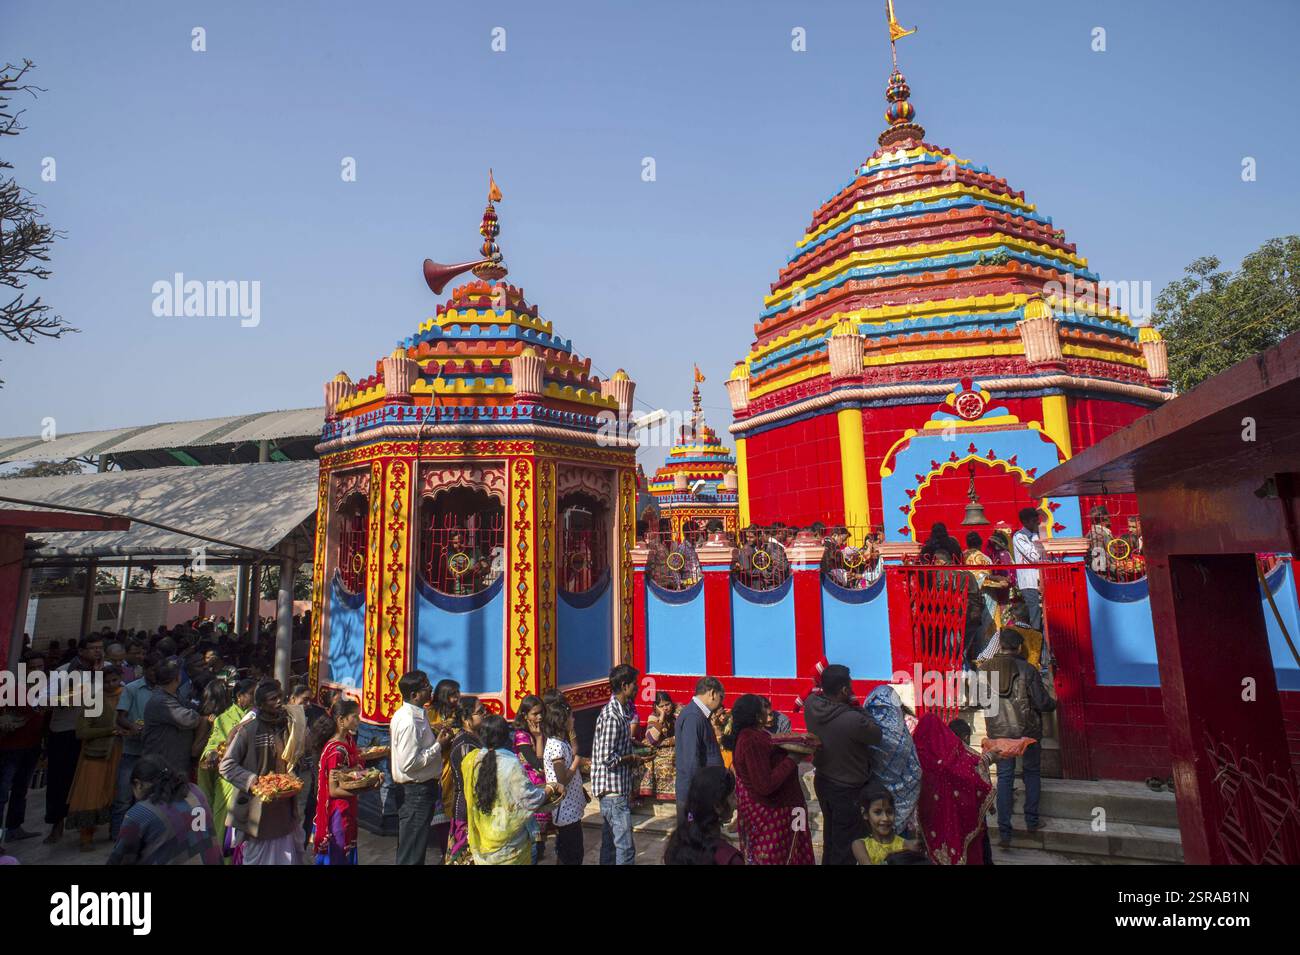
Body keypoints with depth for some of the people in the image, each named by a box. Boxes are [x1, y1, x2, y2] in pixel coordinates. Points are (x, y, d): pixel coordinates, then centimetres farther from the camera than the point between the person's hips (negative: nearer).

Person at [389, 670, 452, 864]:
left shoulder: (409, 714, 6)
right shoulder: (409, 721, -24)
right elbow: (408, 763, -27)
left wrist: (435, 737, 0)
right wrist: (438, 745, -20)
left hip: (416, 788, 10)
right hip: (417, 790, -10)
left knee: (411, 847, 22)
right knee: (411, 854, 2)